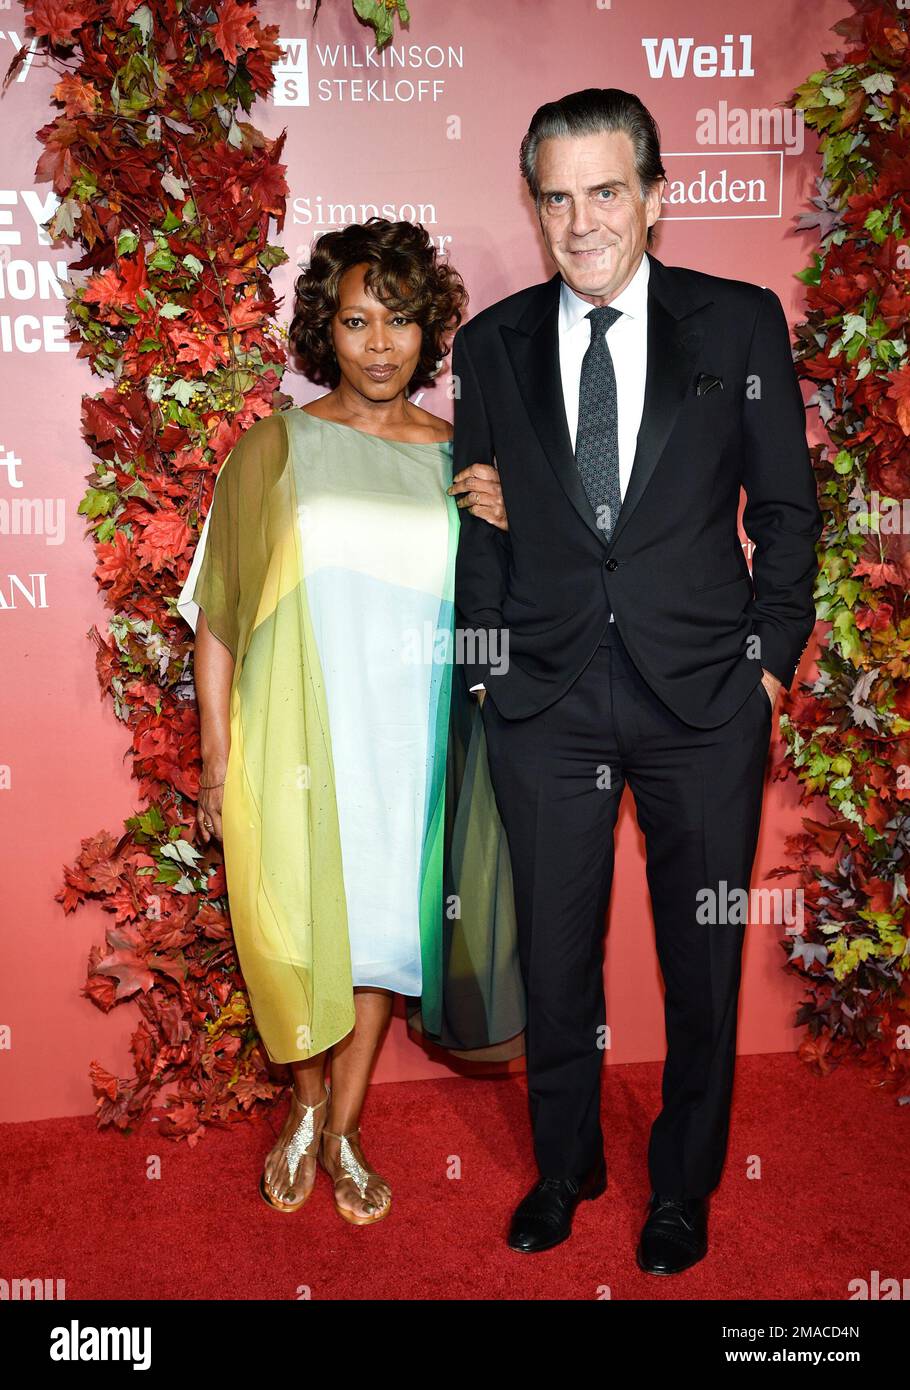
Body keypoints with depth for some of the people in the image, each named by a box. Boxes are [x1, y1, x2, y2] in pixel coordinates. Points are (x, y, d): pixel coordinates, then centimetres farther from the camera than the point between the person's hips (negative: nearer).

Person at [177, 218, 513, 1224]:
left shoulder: (458, 458, 6)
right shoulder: (275, 448, -2)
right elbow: (218, 612, 0)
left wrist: (502, 531, -6)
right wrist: (215, 756, -2)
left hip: (405, 744, 2)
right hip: (294, 740, -2)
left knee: (381, 925, 11)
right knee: (294, 927, 7)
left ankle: (344, 1130, 33)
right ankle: (305, 1107, 36)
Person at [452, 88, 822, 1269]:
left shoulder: (742, 323, 2)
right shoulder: (492, 344, 6)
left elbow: (786, 506, 4)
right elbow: (479, 519, 9)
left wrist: (770, 655, -1)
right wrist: (487, 663, 4)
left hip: (704, 698, -1)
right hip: (544, 703, 2)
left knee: (703, 960, 11)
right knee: (555, 954, 12)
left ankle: (683, 1185, 35)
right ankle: (565, 1165, 37)